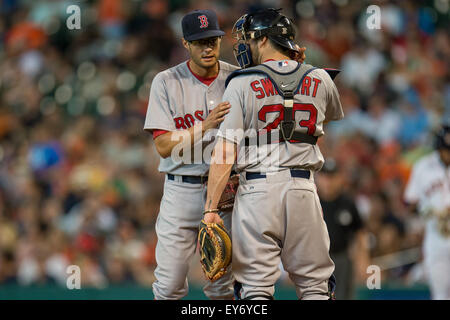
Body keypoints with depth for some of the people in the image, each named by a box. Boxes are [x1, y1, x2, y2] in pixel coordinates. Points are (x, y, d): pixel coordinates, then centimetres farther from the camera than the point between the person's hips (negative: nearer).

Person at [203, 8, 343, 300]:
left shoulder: (242, 84, -3)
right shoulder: (320, 81, 6)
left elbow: (225, 152, -9)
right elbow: (334, 115, 31)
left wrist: (211, 208, -10)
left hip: (258, 189, -3)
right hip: (304, 188, 3)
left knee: (257, 286, 1)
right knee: (316, 286, 9)